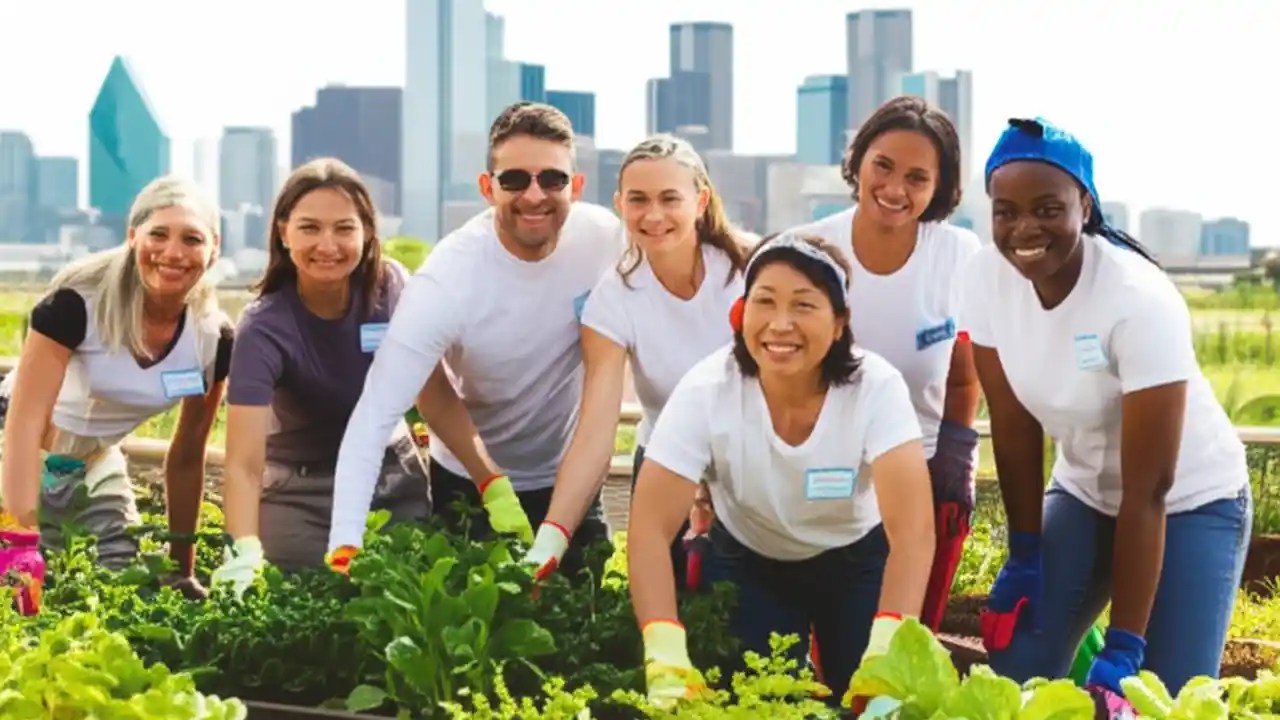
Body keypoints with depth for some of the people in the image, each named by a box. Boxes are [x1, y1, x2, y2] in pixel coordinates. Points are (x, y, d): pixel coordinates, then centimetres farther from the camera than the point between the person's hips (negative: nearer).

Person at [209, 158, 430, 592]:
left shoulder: (392, 287, -16)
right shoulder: (265, 328, -27)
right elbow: (244, 463, -36)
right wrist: (246, 556, -52)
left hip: (395, 476, 3)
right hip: (304, 493, -3)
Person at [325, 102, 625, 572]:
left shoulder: (605, 239, -19)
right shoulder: (447, 279, -29)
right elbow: (374, 418, -33)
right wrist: (346, 547, -42)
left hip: (569, 478, 3)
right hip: (468, 483, -3)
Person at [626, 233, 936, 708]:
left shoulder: (877, 387, -29)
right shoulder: (706, 391, -28)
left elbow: (913, 527, -39)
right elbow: (651, 525, -31)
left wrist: (887, 646, -55)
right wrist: (665, 653, -46)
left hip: (856, 559, 0)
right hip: (747, 562, 1)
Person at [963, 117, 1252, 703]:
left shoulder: (1140, 300, -31)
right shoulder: (986, 278, -17)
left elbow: (1149, 491, -29)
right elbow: (1015, 428, -6)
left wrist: (1122, 648, -30)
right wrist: (1024, 556, -2)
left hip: (1189, 503, -4)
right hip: (1083, 493, 5)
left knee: (1169, 696, -12)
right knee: (1014, 673, -3)